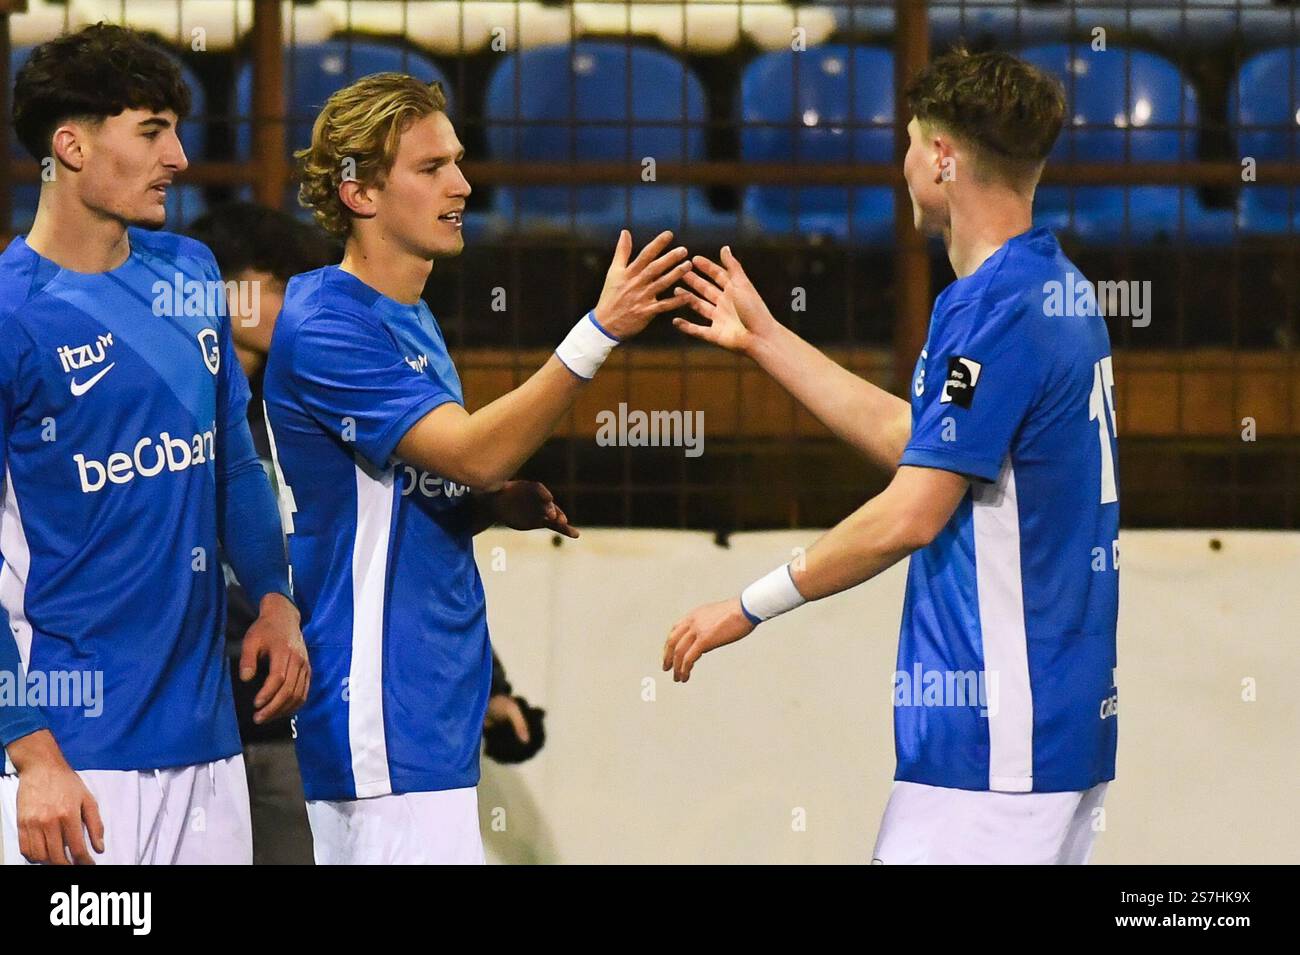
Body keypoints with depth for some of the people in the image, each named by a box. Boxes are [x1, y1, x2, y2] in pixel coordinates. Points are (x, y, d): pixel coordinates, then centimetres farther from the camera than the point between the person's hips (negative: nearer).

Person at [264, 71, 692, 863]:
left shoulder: (413, 321, 17)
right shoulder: (327, 325, -13)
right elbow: (473, 450, -23)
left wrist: (496, 506, 4)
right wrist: (602, 330, -29)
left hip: (436, 703, 10)